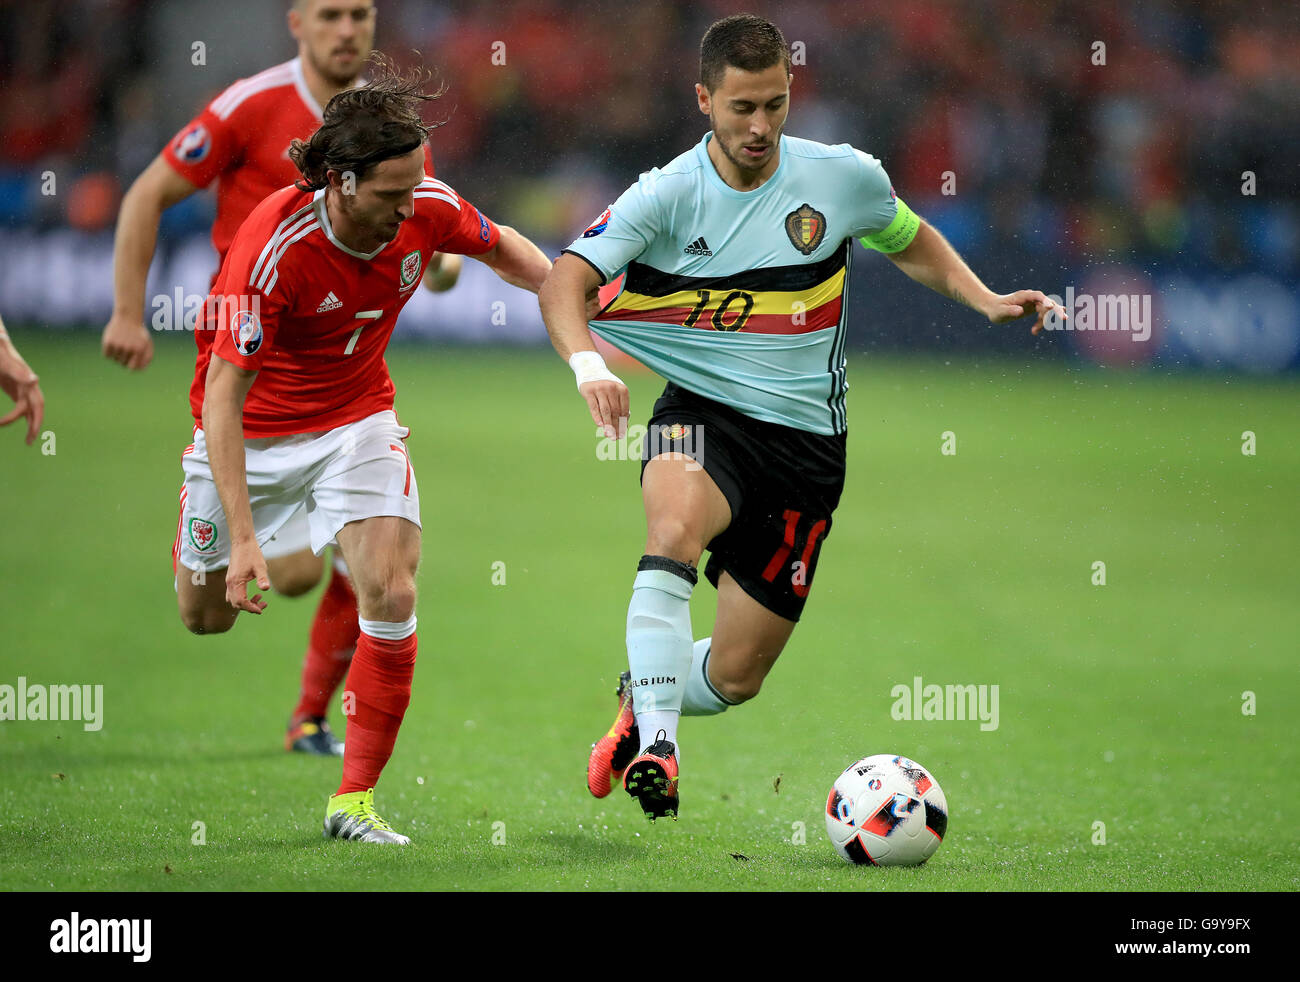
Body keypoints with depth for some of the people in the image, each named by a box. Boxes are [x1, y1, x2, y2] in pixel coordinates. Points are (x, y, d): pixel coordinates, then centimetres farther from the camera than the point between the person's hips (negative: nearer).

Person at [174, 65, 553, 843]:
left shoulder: (427, 208, -19)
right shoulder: (273, 247, -34)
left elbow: (500, 247, 8)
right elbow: (224, 392, -31)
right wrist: (242, 538, -36)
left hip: (358, 418, 3)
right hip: (251, 430, -3)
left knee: (393, 593, -18)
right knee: (206, 616, 10)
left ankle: (355, 799, -8)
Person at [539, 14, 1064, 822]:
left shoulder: (844, 177, -2)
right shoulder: (667, 194, -9)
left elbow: (911, 241, 19)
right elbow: (564, 282, -21)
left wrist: (984, 300, 3)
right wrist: (586, 361, -41)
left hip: (804, 437, 2)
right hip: (701, 413, -2)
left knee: (736, 676, 2)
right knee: (677, 523, -39)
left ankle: (642, 699, 37)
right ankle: (654, 741, -35)